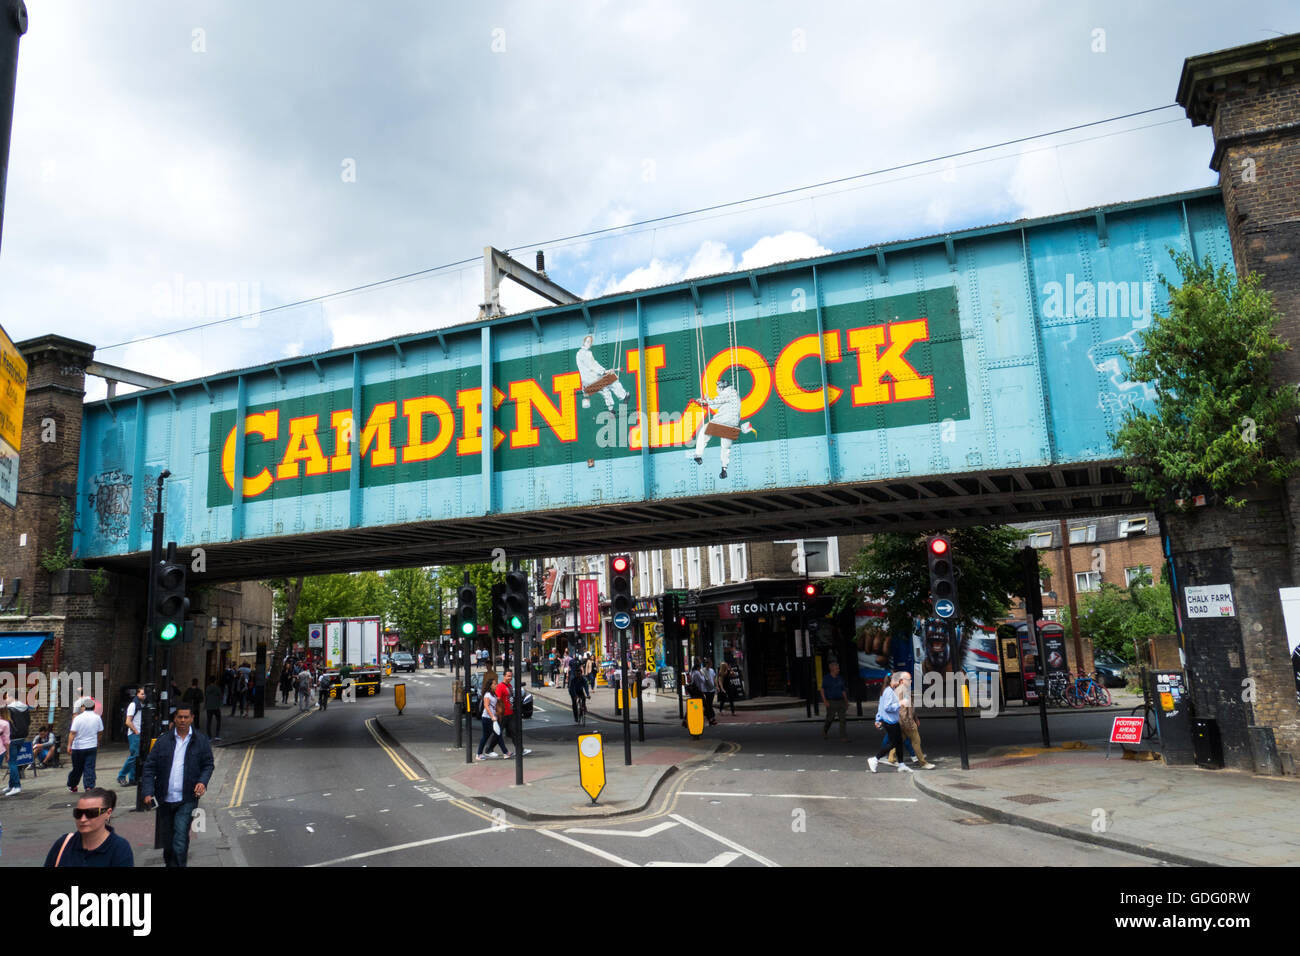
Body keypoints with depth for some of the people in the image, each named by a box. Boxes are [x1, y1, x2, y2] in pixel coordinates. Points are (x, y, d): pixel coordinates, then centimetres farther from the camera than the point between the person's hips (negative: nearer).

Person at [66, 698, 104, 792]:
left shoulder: (78, 718, -9)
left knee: (77, 768, 12)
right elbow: (100, 732, 10)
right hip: (92, 746, 1)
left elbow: (72, 733, -14)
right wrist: (97, 743, 24)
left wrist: (69, 745, -12)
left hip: (78, 747, -1)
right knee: (90, 768, 1)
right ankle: (90, 787, -6)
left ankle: (72, 786, 28)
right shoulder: (97, 717, 1)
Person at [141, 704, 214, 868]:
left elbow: (208, 765, 8)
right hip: (164, 799, 2)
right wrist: (148, 792, -7)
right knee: (166, 837, 15)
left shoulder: (201, 741, 3)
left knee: (180, 837, -13)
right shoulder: (163, 741, 4)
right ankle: (169, 862, 37)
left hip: (187, 799, -2)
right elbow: (150, 766, 3)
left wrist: (203, 782, -11)